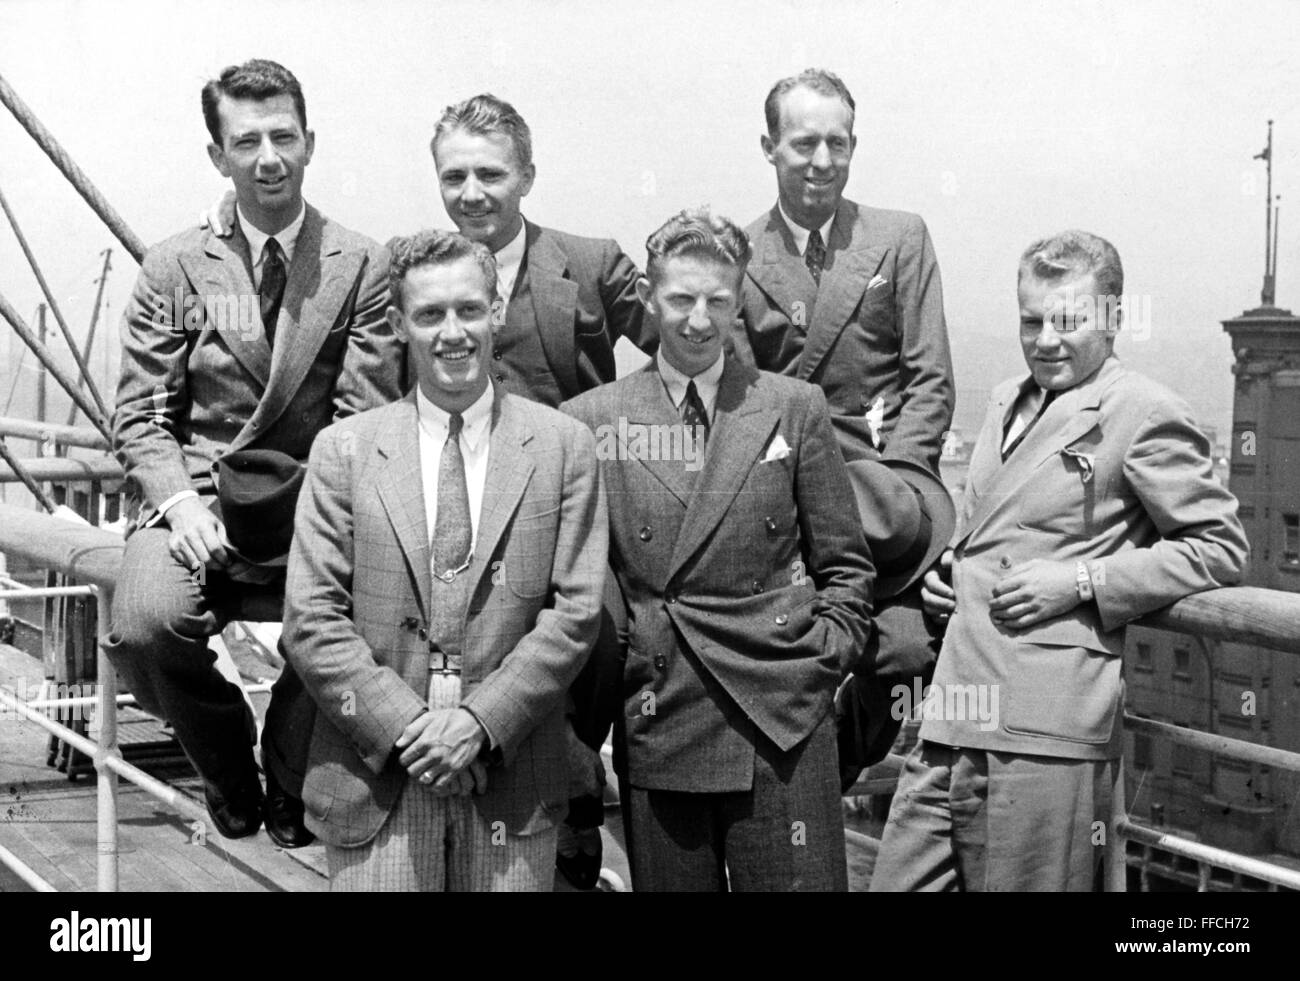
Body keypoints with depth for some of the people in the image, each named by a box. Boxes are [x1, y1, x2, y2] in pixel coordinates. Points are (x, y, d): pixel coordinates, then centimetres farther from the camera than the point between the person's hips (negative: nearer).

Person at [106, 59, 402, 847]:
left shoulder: (361, 265, 4)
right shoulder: (174, 267, 7)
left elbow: (364, 417, -1)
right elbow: (140, 414, 6)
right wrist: (179, 501, -13)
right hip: (197, 495, 1)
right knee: (147, 623, -29)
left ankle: (289, 784, 4)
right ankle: (228, 767, 5)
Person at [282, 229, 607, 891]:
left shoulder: (563, 447, 4)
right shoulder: (343, 450, 4)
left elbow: (576, 611, -1)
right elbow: (311, 620, -1)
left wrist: (481, 720, -11)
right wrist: (405, 726, -11)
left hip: (514, 784, 0)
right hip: (375, 781, 0)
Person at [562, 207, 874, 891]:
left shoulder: (794, 409, 6)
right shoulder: (590, 421, 5)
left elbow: (844, 565, 10)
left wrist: (824, 660, 0)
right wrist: (607, 676, 3)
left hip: (782, 727, 0)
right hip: (656, 725, 1)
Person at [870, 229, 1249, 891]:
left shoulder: (1145, 414, -5)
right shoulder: (1008, 401, 18)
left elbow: (1220, 548, -6)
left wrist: (1082, 581, -14)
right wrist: (947, 571, 12)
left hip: (1044, 734, -7)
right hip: (954, 720, 7)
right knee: (898, 882, 7)